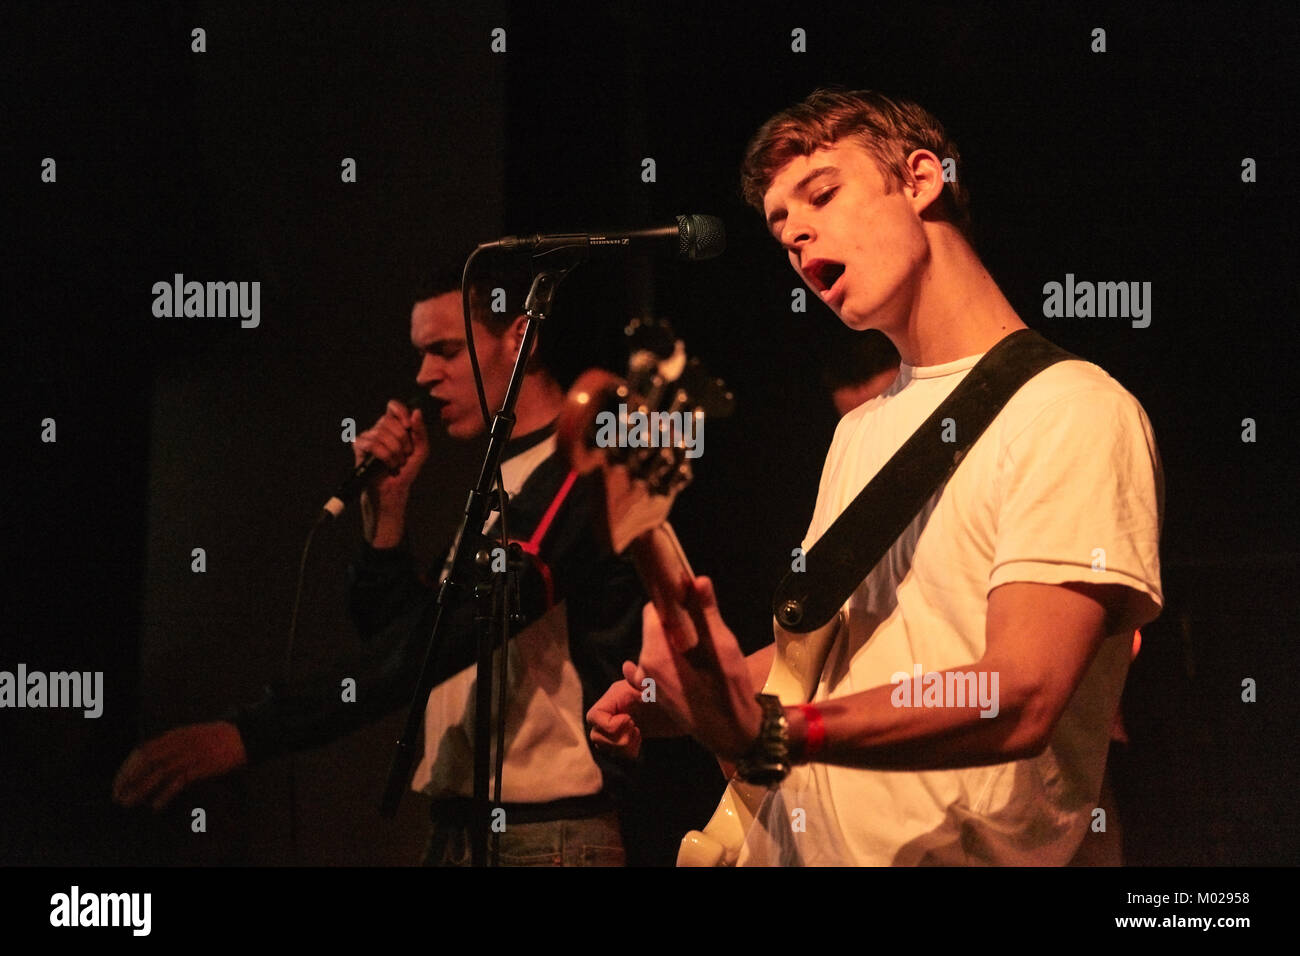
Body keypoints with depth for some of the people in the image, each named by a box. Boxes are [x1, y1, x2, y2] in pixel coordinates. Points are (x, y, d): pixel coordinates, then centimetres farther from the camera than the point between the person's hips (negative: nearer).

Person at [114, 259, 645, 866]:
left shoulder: (575, 471, -12)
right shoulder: (503, 482, 19)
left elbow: (438, 638, -23)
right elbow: (391, 633, 18)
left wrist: (250, 735, -29)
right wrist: (386, 505, 4)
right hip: (457, 832, 9)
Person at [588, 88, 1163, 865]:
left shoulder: (1073, 412, -12)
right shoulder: (860, 430, 15)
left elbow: (1020, 701, -23)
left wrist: (766, 732, -33)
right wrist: (668, 698, 3)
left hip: (960, 852, -7)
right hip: (790, 845, 7)